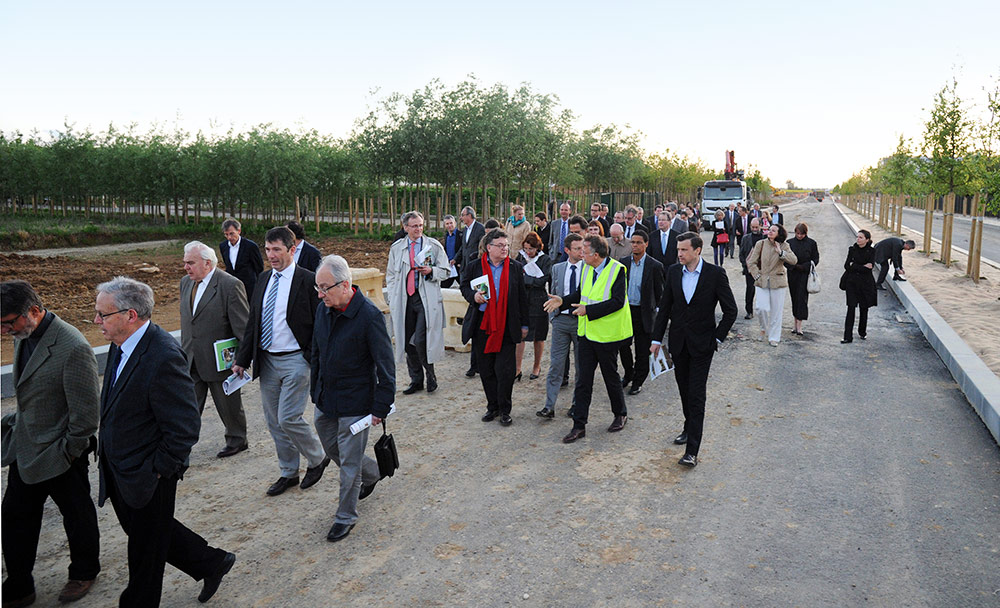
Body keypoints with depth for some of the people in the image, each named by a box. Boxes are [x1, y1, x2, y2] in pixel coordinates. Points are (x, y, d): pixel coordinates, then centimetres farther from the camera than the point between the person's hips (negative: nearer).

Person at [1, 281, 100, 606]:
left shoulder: (73, 348, -28)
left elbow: (87, 411, -22)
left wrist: (69, 453, -15)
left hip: (59, 454, -8)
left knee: (77, 516, 14)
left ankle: (84, 572, 38)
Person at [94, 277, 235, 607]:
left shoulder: (163, 357, -30)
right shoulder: (121, 346, -1)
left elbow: (185, 427, -27)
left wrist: (157, 470, -20)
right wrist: (106, 444, 11)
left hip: (146, 474, -10)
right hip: (119, 469, 10)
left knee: (145, 547, 13)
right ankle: (211, 563, 40)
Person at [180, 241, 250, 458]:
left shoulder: (230, 285, -16)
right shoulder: (185, 282, 7)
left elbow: (242, 326, -15)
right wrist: (184, 350, 18)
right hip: (192, 361, 6)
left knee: (229, 405, 12)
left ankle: (237, 440, 31)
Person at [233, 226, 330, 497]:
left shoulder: (308, 280, -11)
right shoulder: (264, 279, 9)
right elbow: (253, 322, 13)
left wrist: (314, 361, -13)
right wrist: (242, 360, 11)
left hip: (295, 361, -7)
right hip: (267, 360, 7)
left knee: (288, 418, -9)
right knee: (274, 422, 12)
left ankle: (317, 458, 17)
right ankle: (288, 473, 28)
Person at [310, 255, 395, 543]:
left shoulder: (369, 316, -22)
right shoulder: (323, 309, -1)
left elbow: (385, 365, -17)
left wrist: (380, 408, -15)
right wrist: (315, 389, 14)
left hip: (355, 402, -7)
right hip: (325, 400, 7)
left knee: (349, 463, 5)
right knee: (332, 449, 22)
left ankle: (346, 517, 23)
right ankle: (371, 473, 47)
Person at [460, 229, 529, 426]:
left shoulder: (515, 268, 4)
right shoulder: (475, 267, 3)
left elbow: (522, 297, 7)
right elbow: (465, 286, 13)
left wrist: (524, 324, 6)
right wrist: (473, 296, -10)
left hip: (507, 327, -1)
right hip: (482, 326, 1)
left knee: (505, 371, -2)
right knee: (486, 370, 9)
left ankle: (504, 410, 14)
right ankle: (492, 406, 25)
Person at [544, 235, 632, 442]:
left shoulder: (617, 270, -15)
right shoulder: (587, 268, 6)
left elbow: (617, 301, -22)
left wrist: (588, 310, -24)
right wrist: (563, 301, 3)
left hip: (606, 334, -6)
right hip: (587, 332, 6)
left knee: (611, 377, 10)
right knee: (583, 380, 5)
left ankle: (620, 414, 34)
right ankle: (579, 425, 10)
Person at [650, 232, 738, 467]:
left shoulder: (715, 274, -9)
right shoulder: (673, 272, 2)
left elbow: (730, 310, -4)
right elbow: (664, 307, 7)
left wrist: (717, 338, -7)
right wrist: (657, 339, 5)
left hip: (702, 343, -4)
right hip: (678, 342, 4)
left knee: (697, 395, -6)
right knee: (684, 391, 16)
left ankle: (692, 451, -6)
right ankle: (689, 428, 38)